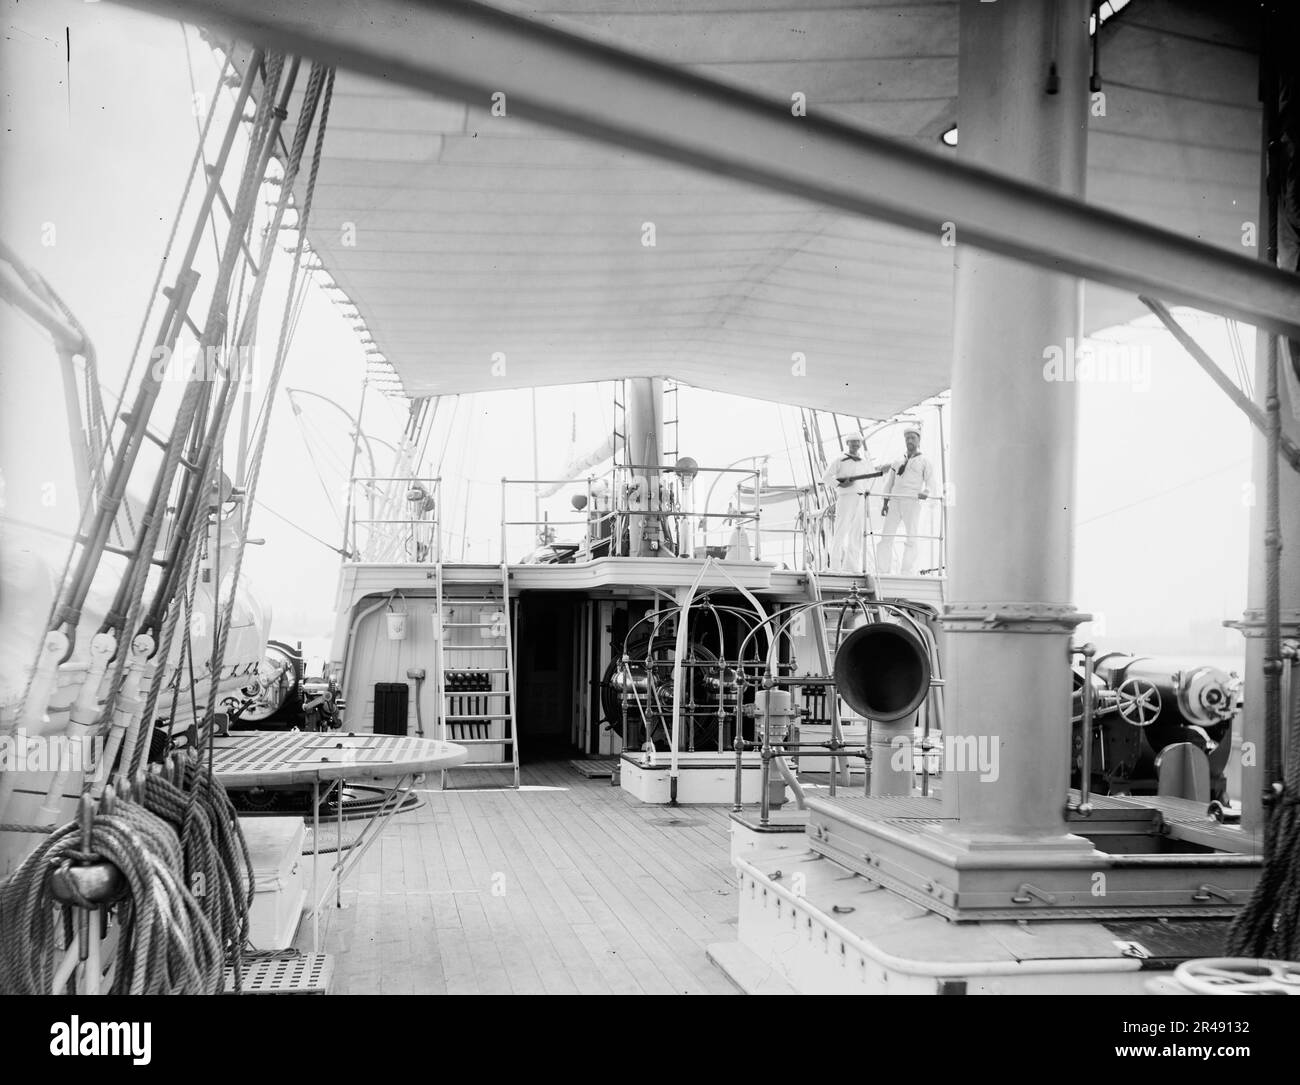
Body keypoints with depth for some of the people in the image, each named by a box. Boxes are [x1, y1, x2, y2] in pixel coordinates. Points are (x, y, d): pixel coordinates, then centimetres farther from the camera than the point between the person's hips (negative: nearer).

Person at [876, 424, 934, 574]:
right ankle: (882, 571, -4)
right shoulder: (897, 463, 23)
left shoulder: (924, 461, 11)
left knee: (911, 538, -7)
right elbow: (890, 484, 20)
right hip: (894, 502, 4)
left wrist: (925, 493, -23)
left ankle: (908, 572, -7)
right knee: (886, 536, -4)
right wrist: (885, 503, 6)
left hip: (912, 502, -4)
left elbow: (930, 482, -2)